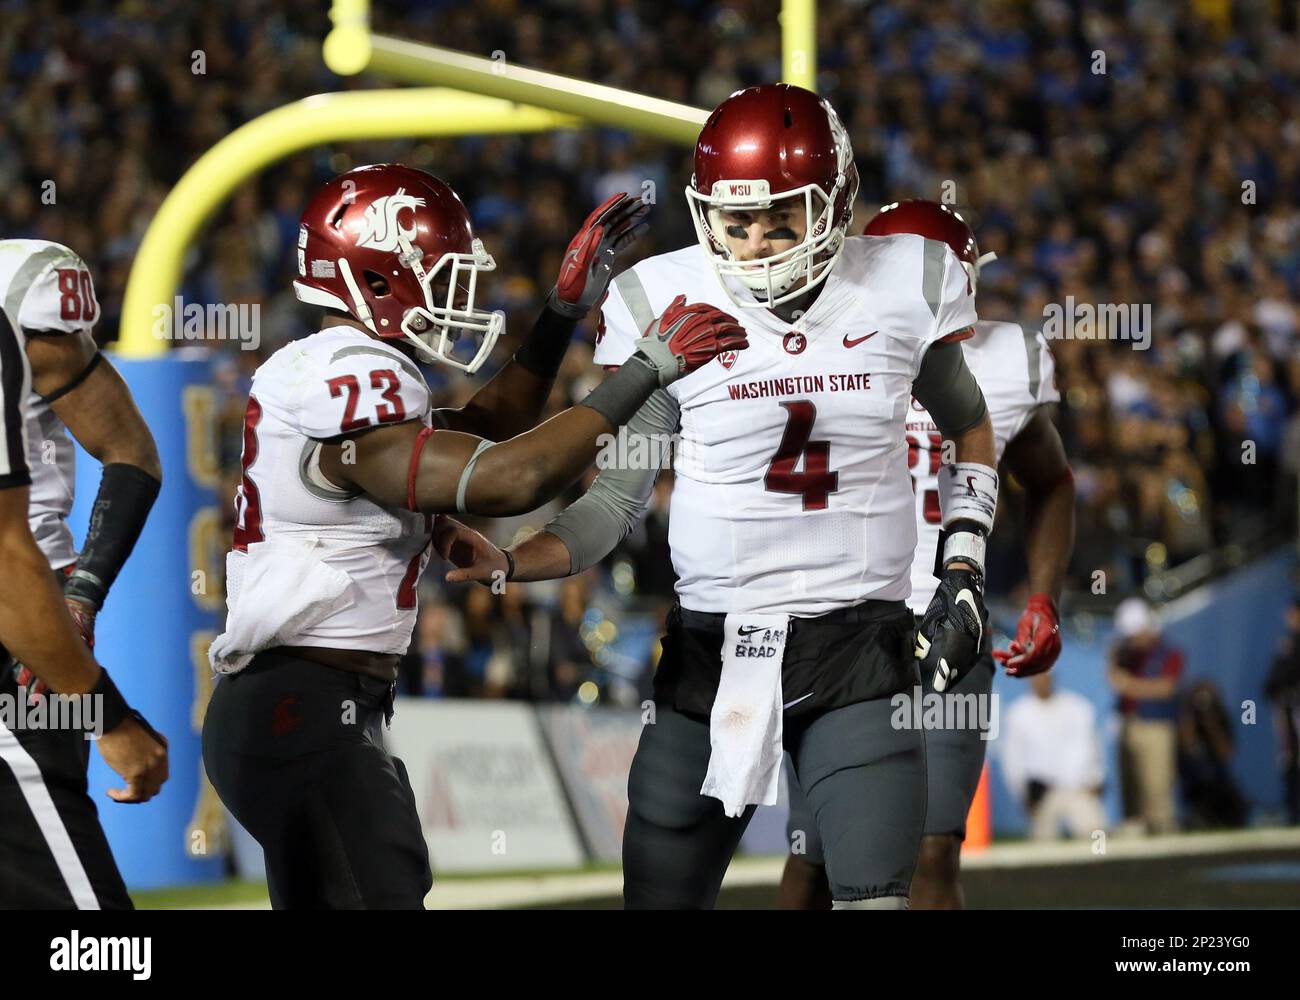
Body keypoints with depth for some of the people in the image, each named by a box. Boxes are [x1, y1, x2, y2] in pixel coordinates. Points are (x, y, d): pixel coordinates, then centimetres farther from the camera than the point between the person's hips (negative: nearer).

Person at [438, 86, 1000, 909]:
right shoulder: (664, 304, -4)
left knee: (876, 895, -13)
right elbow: (613, 502, 0)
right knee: (662, 897, 4)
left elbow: (969, 428, 18)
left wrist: (964, 572, 6)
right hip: (714, 650, 1)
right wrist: (505, 561, -17)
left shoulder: (906, 287, -2)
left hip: (860, 654, 0)